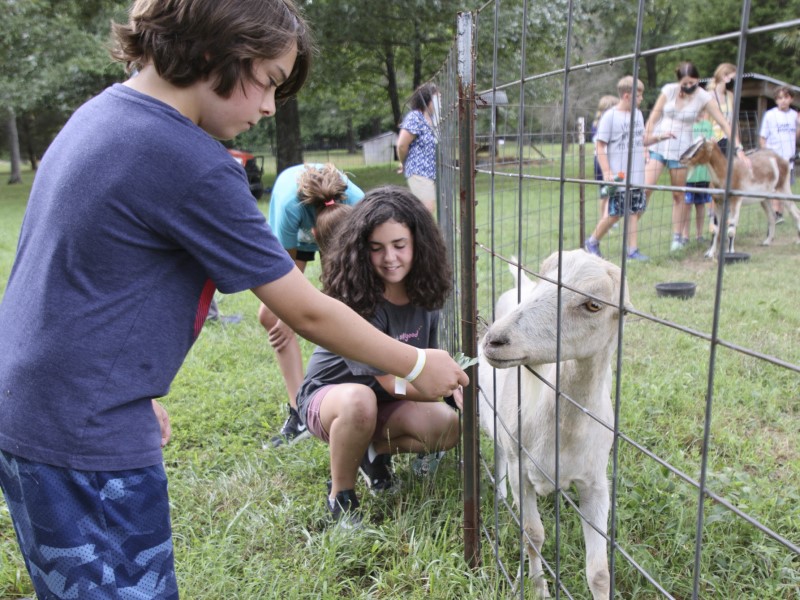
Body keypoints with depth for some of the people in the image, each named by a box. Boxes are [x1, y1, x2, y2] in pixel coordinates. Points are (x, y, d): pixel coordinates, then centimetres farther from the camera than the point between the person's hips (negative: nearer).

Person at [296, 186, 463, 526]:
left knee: (447, 428, -22)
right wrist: (452, 391, -29)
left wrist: (454, 387, -19)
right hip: (328, 394, -5)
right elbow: (390, 382, -25)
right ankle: (340, 495, -14)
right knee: (359, 400, -41)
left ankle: (376, 449, 8)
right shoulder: (354, 301, -27)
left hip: (383, 403, 5)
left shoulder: (424, 293, -10)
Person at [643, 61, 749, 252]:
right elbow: (652, 118, 3)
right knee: (646, 188, -13)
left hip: (681, 149, 0)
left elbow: (724, 124, -4)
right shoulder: (669, 90, -2)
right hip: (658, 145, 0)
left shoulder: (703, 98, -5)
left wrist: (739, 149, -10)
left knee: (678, 195, 5)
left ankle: (677, 237, 14)